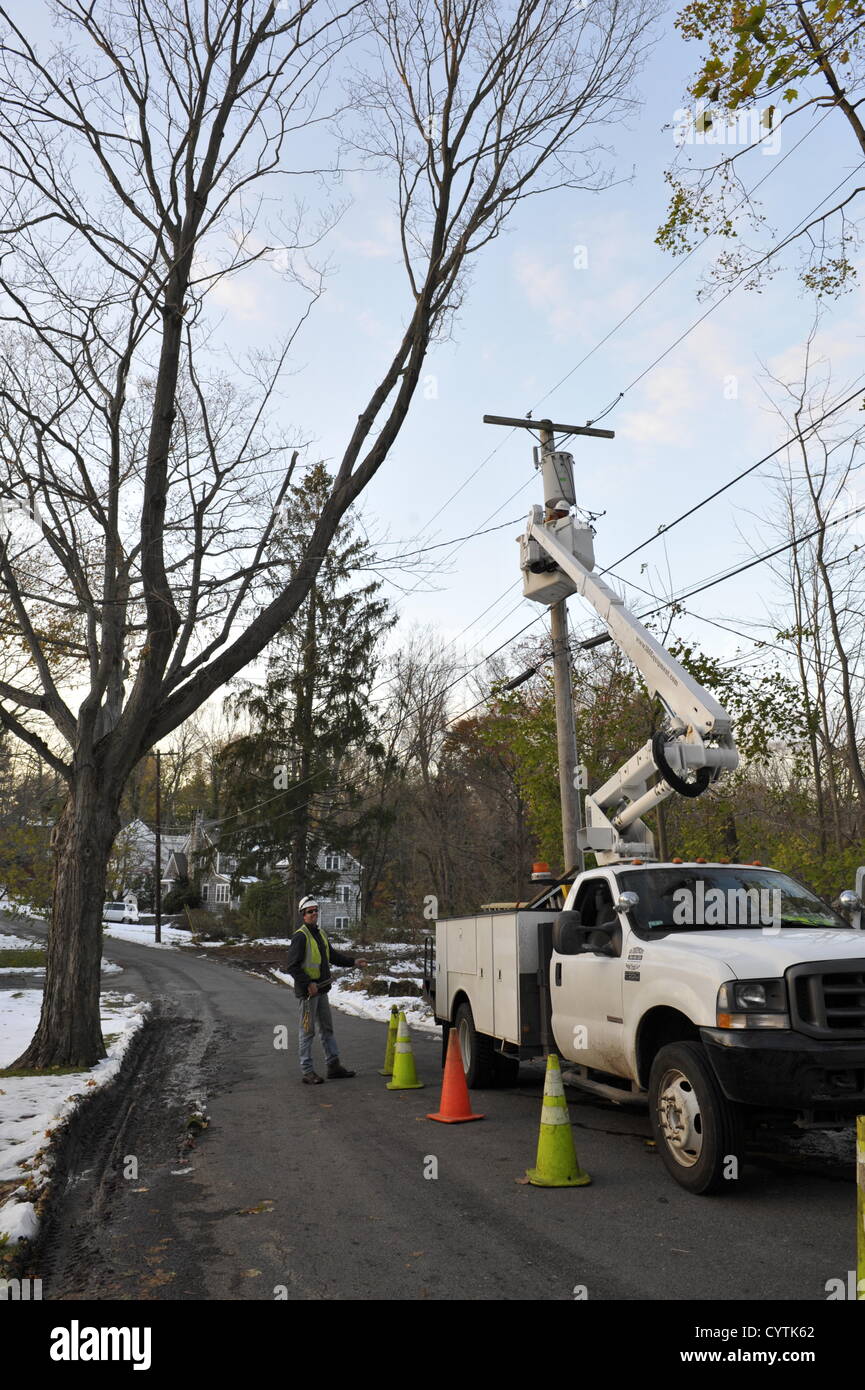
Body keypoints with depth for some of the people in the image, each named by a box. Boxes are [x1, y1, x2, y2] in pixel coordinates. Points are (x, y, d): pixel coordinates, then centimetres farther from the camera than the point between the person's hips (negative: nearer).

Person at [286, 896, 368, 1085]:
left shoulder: (320, 933, 13)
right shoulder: (300, 936, -15)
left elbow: (333, 955, 24)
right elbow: (293, 966, -20)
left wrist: (353, 961, 17)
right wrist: (308, 984, -22)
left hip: (321, 989, 9)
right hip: (308, 991, -9)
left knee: (327, 1028, 14)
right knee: (307, 1031, -2)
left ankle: (334, 1065, 23)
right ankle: (306, 1071, 6)